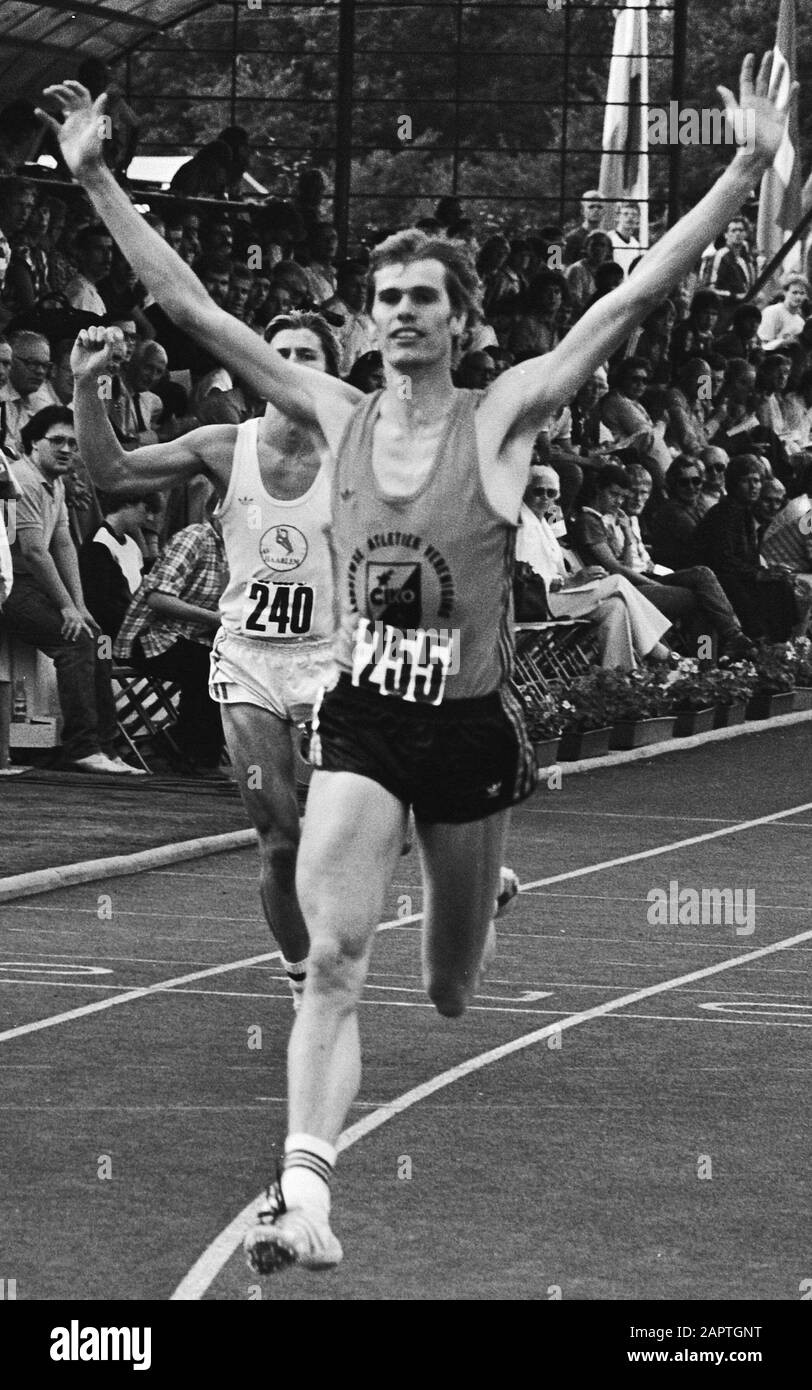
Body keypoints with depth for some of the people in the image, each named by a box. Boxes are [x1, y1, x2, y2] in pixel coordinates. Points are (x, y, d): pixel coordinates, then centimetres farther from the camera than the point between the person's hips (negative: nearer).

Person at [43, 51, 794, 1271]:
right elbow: (194, 310, 1)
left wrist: (748, 171, -22)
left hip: (470, 724, 0)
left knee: (455, 990, 16)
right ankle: (305, 1193, -25)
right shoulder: (335, 419, 1)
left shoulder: (501, 418, -7)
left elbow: (632, 299, -14)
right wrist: (96, 181, -3)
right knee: (333, 960, -18)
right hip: (360, 722, 1)